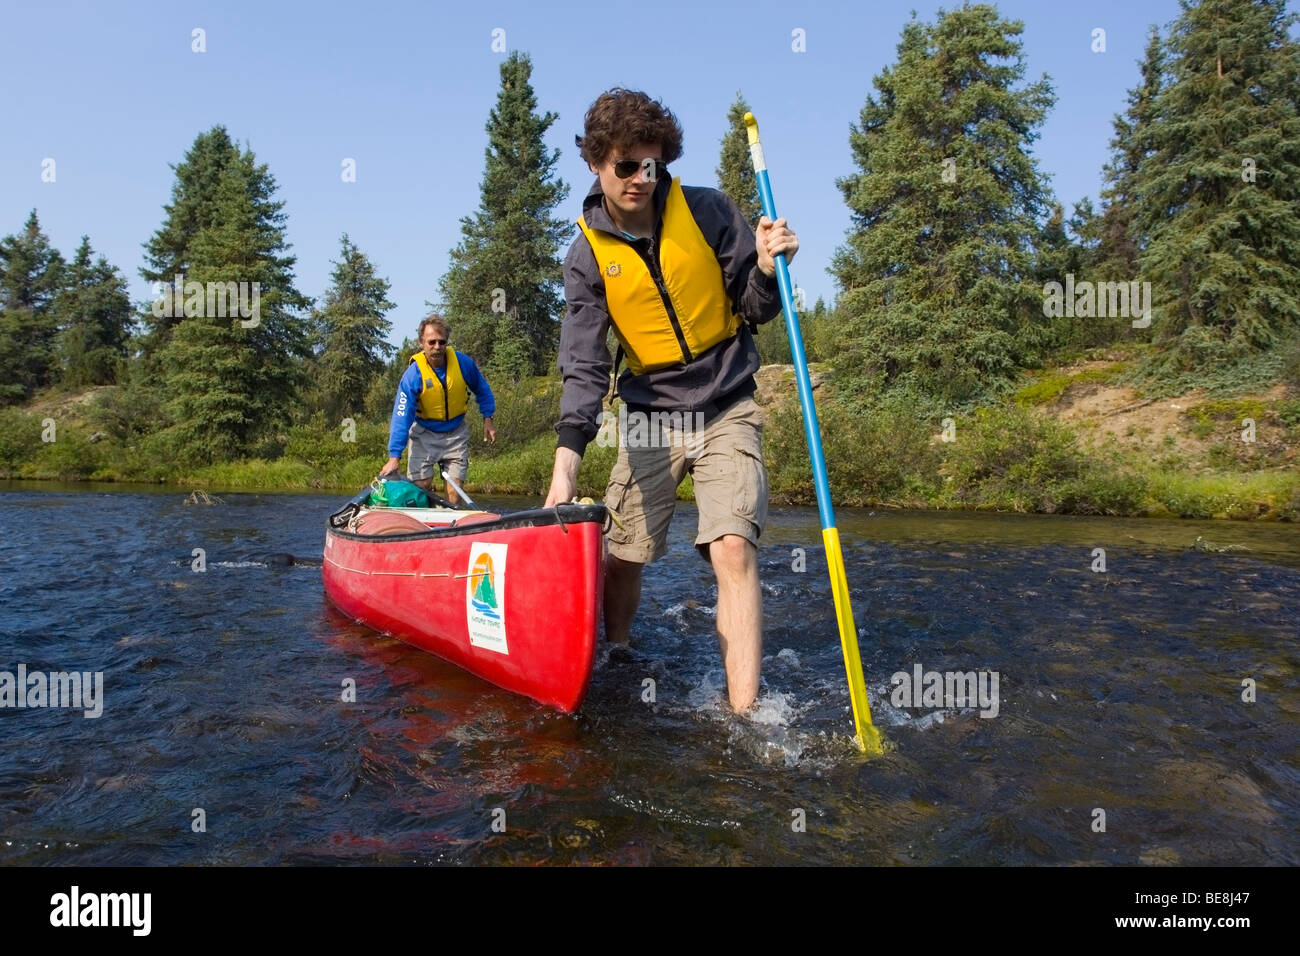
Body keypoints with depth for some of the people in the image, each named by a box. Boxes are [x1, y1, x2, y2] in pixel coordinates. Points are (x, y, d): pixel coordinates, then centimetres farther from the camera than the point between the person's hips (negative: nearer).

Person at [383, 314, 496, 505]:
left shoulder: (463, 363, -13)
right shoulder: (413, 374, -19)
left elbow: (482, 389, 8)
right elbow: (401, 416, -19)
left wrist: (488, 419, 5)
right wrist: (394, 456, -23)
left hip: (456, 434, 2)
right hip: (424, 435, -1)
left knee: (454, 493, -2)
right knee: (421, 489, -7)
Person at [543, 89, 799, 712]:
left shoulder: (707, 211, -5)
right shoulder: (587, 257, -4)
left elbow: (755, 311, 0)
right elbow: (585, 366, -12)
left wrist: (767, 267, -23)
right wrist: (566, 462, -24)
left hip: (727, 411, -1)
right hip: (650, 421, 2)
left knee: (732, 549, -17)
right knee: (620, 559, 3)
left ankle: (743, 718, -12)